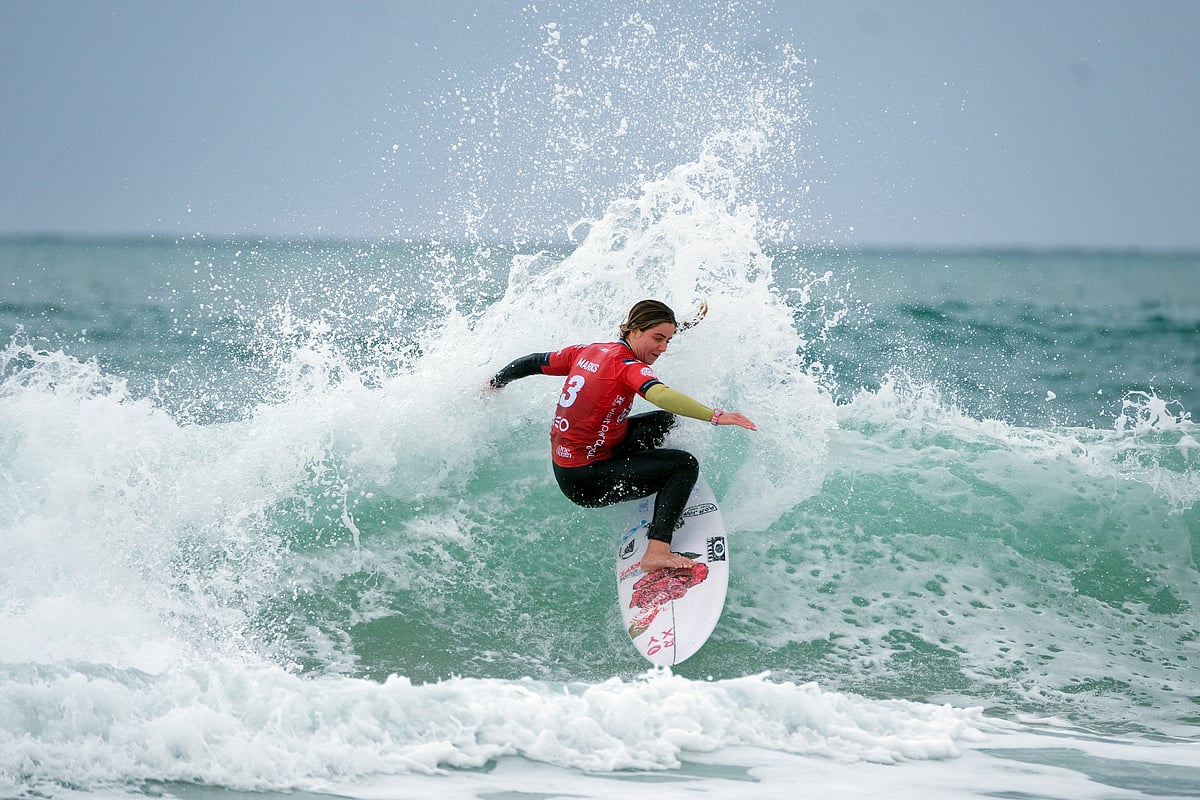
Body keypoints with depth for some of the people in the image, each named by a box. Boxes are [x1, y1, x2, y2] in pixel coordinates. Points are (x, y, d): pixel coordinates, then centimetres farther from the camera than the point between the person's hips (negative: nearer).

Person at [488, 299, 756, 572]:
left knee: (665, 421, 18)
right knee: (684, 465, -12)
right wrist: (715, 416, -48)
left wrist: (495, 383, 36)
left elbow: (533, 363, 18)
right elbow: (661, 395, -40)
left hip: (563, 461, 9)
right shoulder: (629, 366, -19)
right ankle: (657, 551, -22)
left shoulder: (587, 352, 5)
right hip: (584, 482, -9)